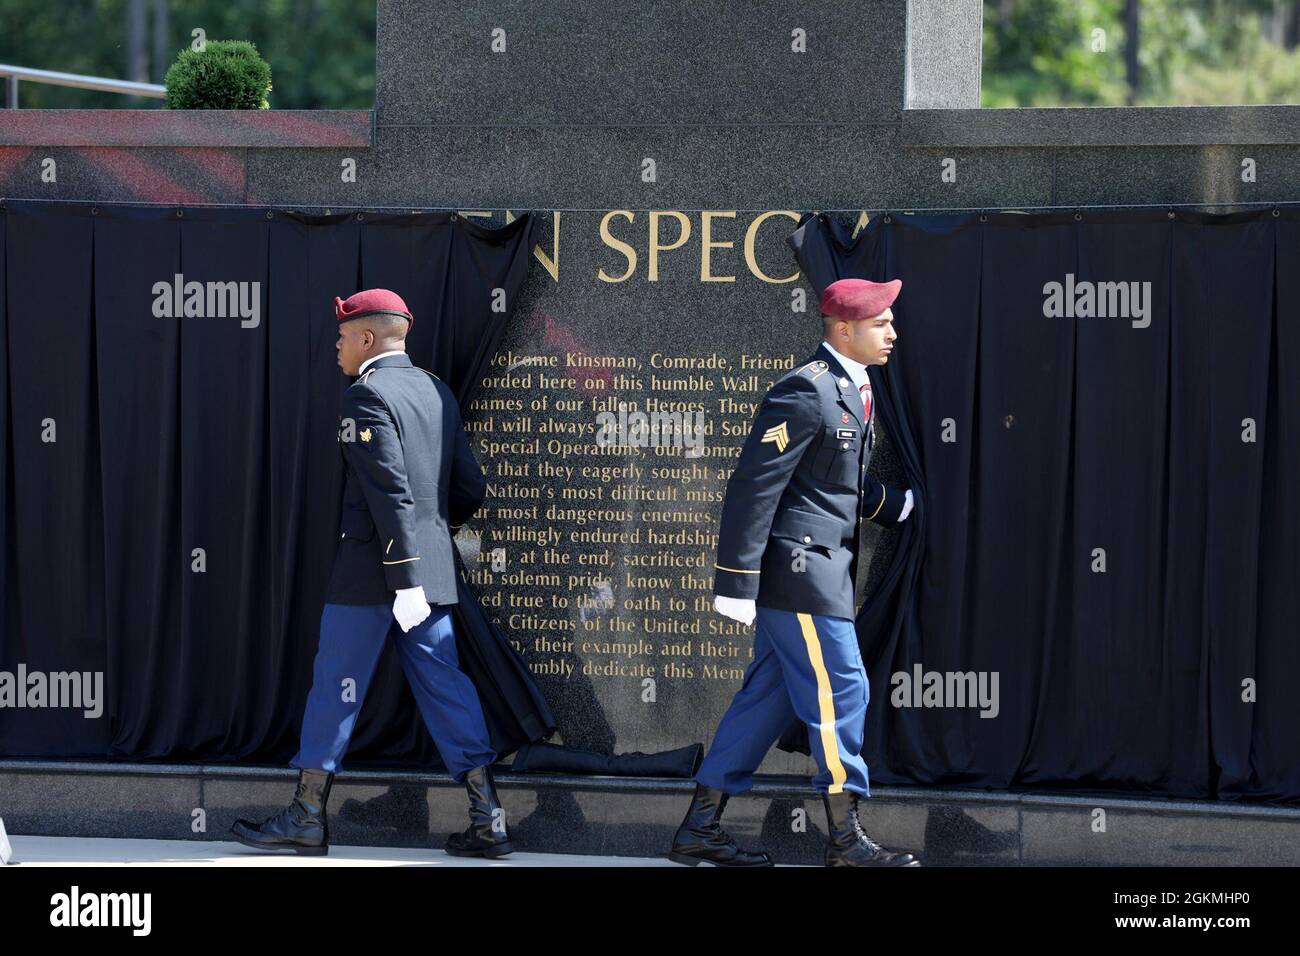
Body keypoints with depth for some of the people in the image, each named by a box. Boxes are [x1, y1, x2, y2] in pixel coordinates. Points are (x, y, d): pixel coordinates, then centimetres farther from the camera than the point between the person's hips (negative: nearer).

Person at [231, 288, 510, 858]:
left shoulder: (368, 395, -12)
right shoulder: (436, 393, 13)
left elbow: (390, 493, -19)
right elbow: (470, 488, 15)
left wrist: (404, 577, -21)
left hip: (370, 571, -7)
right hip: (433, 568, 8)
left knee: (336, 685, 1)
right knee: (443, 684, 6)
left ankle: (307, 817, 7)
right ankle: (487, 819, 0)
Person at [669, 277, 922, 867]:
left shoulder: (850, 391, 16)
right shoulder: (805, 391, -16)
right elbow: (753, 486, -18)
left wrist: (907, 505, 16)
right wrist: (737, 584, -19)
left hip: (823, 569, 10)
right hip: (799, 569, -10)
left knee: (768, 695, 11)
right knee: (838, 691, -6)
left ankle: (700, 828, 16)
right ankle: (845, 840, 1)